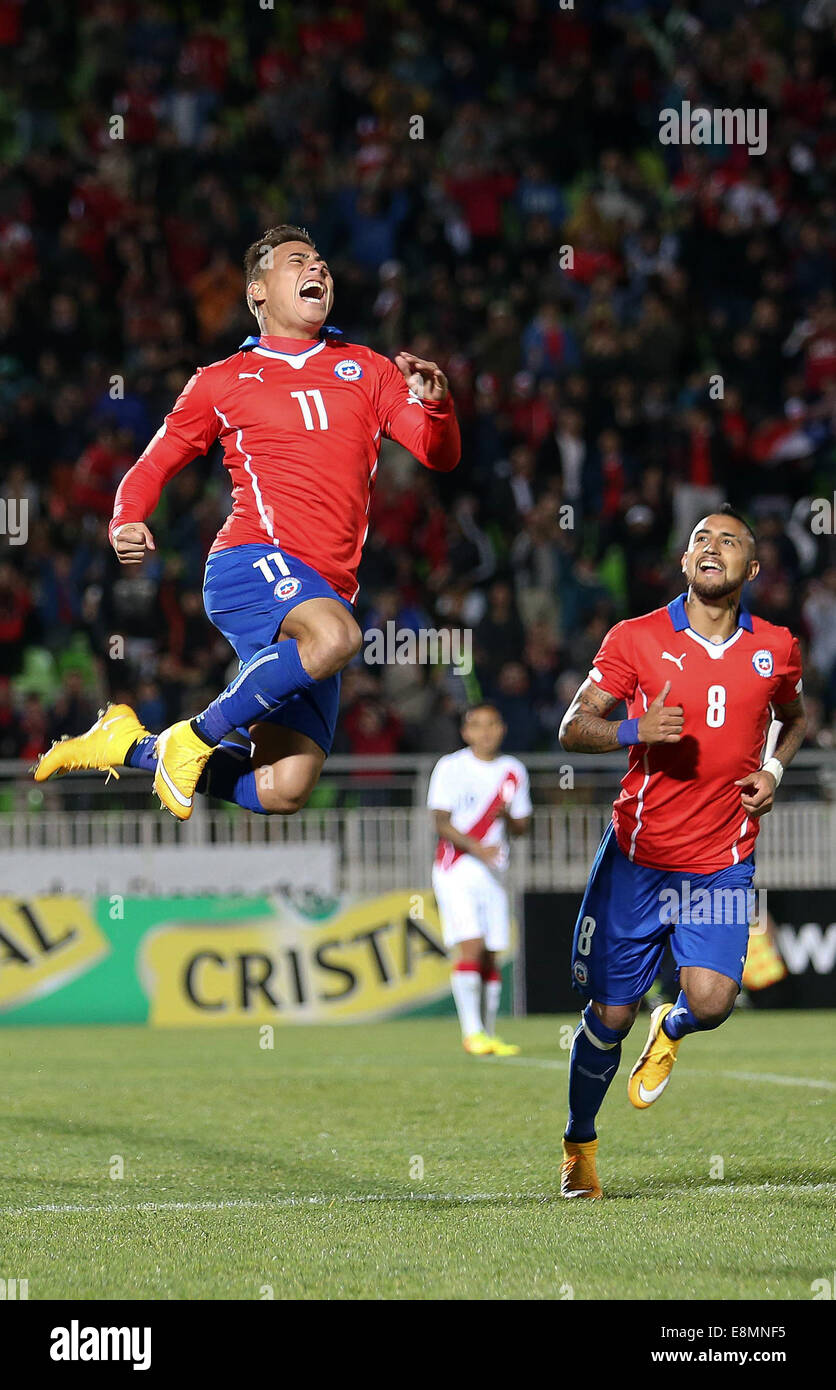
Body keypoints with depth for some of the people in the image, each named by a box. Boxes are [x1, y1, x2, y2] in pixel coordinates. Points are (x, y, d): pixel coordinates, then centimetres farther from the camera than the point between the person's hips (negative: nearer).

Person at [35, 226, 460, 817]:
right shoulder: (223, 381, 14)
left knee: (283, 792, -7)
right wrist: (126, 524, -4)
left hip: (327, 595, 4)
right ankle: (197, 735, -19)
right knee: (335, 636, -39)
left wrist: (435, 403, -9)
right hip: (253, 562, -4)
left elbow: (440, 454, 14)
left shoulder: (367, 369, 21)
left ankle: (133, 745, 16)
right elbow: (155, 464, 18)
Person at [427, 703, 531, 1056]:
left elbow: (521, 826, 16)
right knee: (470, 946, -15)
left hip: (494, 871, 4)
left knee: (491, 956, 4)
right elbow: (441, 824, -9)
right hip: (455, 869, -4)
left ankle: (489, 1035, 12)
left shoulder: (513, 771, 10)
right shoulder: (450, 767, -4)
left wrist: (507, 816, -8)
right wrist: (477, 849, -24)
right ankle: (471, 1033, -13)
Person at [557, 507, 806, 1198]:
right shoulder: (635, 639, -3)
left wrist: (775, 769, 4)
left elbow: (795, 718, 24)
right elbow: (573, 727, -2)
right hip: (637, 854, -1)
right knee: (610, 1013, 1)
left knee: (711, 1003, -17)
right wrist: (634, 731, -21)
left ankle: (670, 1032, 22)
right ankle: (580, 1144, 25)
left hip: (723, 862, 1)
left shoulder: (776, 648, 4)